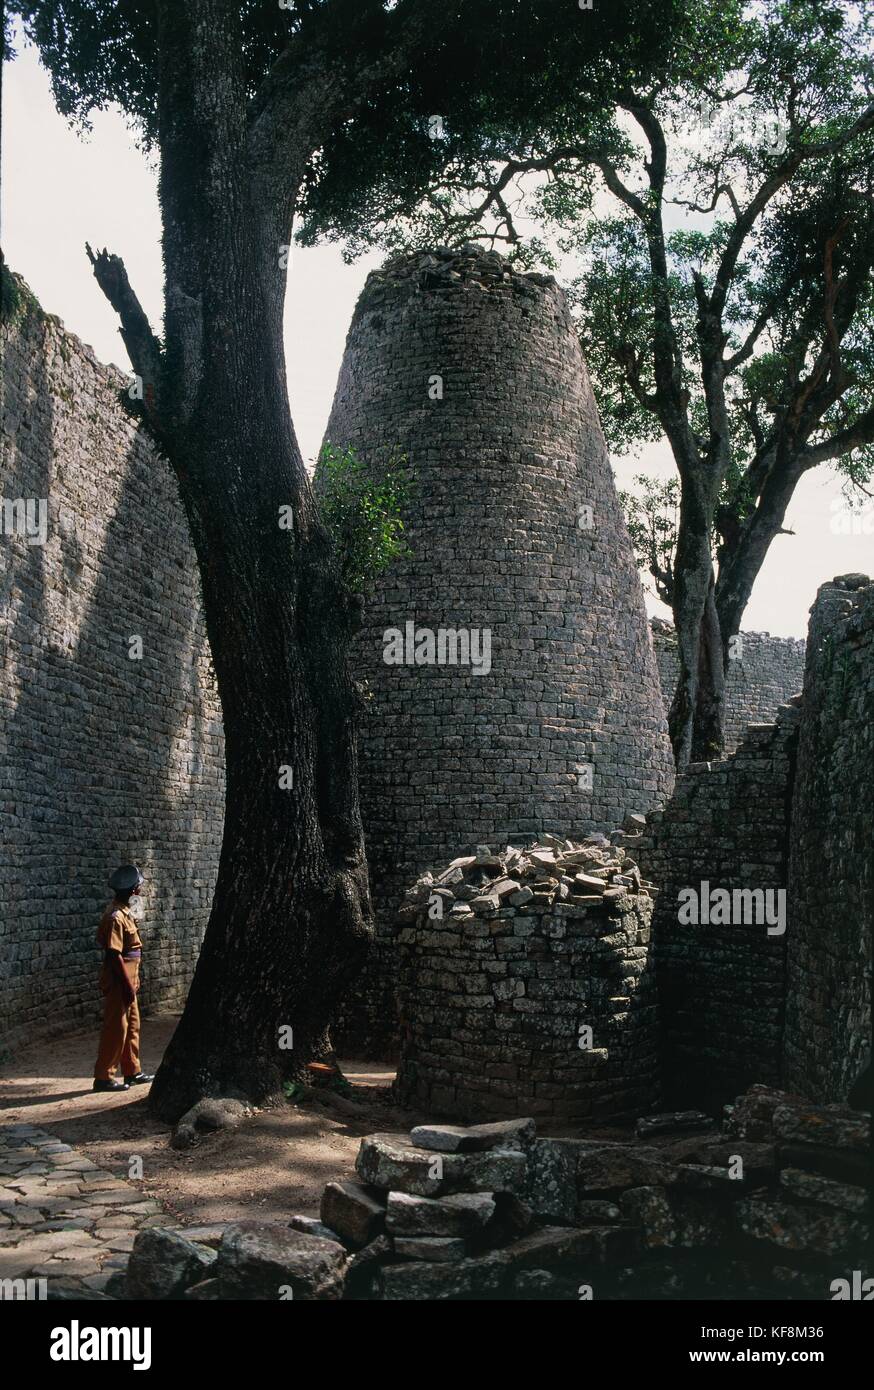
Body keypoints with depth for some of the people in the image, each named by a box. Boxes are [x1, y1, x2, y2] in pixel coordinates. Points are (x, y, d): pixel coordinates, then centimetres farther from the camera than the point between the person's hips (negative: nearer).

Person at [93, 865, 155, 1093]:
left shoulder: (124, 913, 10)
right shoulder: (115, 917, -20)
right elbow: (113, 955, -23)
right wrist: (127, 986, -21)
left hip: (127, 981, 10)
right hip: (119, 983, -10)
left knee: (132, 1026, 15)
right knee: (115, 1029, -3)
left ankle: (132, 1072, 23)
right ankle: (103, 1078, 5)